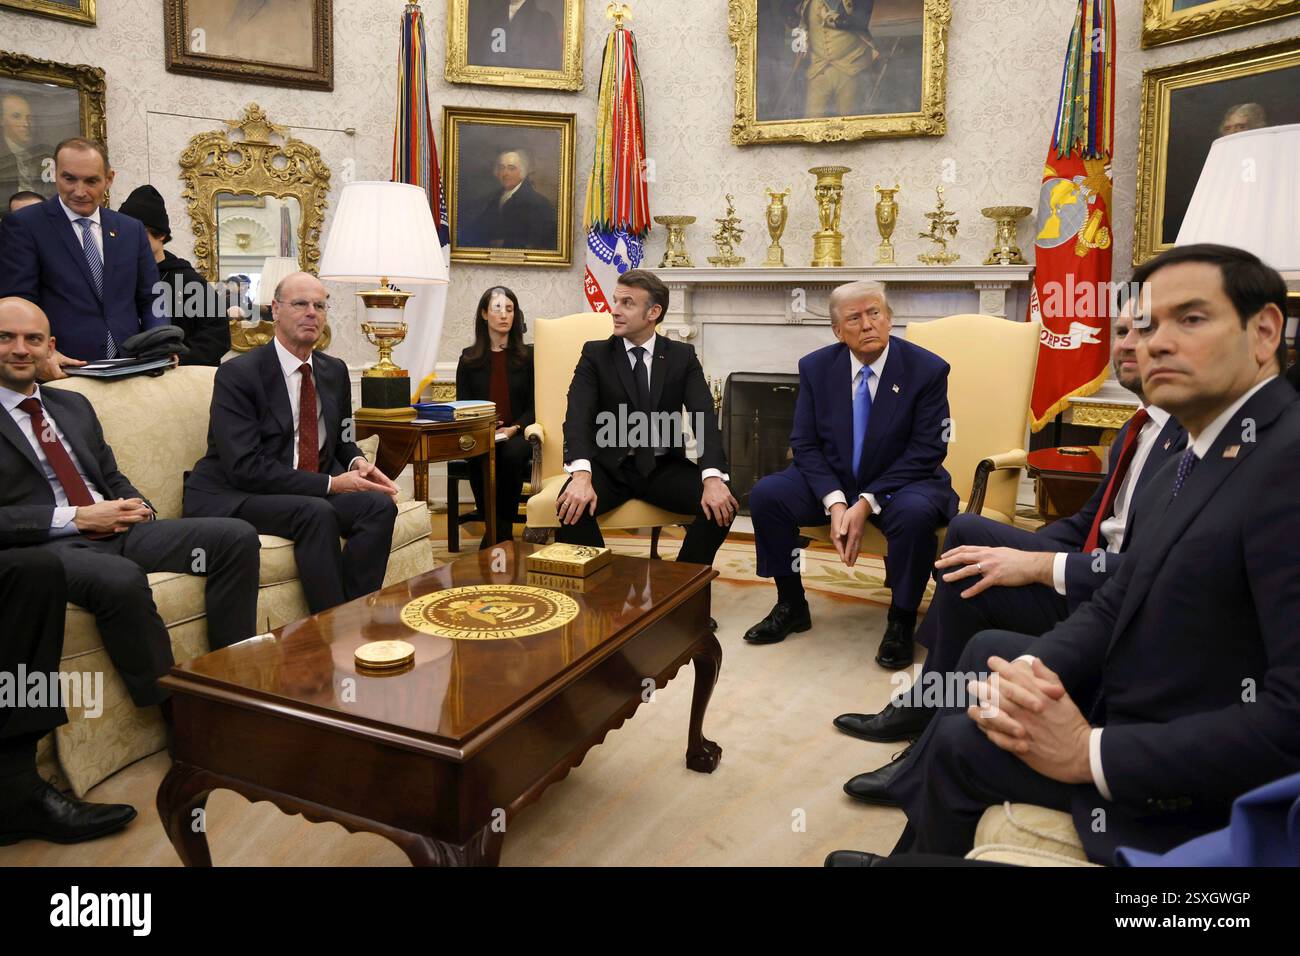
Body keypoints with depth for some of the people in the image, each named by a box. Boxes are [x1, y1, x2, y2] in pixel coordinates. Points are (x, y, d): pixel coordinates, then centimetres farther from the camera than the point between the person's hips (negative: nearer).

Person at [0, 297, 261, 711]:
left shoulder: (74, 405, 21)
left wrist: (137, 506, 0)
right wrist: (76, 518, -15)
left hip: (116, 530, 7)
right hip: (45, 546, -6)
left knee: (236, 537, -12)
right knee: (122, 579, -39)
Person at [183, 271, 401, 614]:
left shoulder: (335, 371, 11)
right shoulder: (237, 373, -10)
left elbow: (342, 443, 22)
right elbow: (245, 467, -19)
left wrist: (357, 463, -5)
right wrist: (329, 484, -22)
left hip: (313, 495, 6)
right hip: (232, 498, -6)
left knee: (379, 504, -21)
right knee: (317, 513, -34)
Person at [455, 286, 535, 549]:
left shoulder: (528, 356, 8)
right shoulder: (469, 359, 11)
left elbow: (534, 405, 5)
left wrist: (514, 428, -14)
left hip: (518, 434, -1)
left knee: (511, 455, -35)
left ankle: (501, 531, -19)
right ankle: (499, 531, -20)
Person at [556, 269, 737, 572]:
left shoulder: (682, 356, 3)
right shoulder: (595, 354, 0)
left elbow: (704, 417, -11)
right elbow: (578, 416, -15)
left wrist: (713, 478, -30)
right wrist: (581, 474, -36)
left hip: (664, 467, 1)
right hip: (610, 466, -1)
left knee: (721, 505, -23)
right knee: (572, 504, -31)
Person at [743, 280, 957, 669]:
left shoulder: (927, 369, -12)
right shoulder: (816, 367, -3)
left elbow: (926, 451, -13)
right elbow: (804, 444, -4)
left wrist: (867, 503, -23)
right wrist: (835, 502, -20)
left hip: (901, 482, -3)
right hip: (831, 481, 3)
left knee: (915, 513, -37)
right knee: (765, 494, -20)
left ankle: (901, 622, -12)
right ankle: (791, 605, 0)